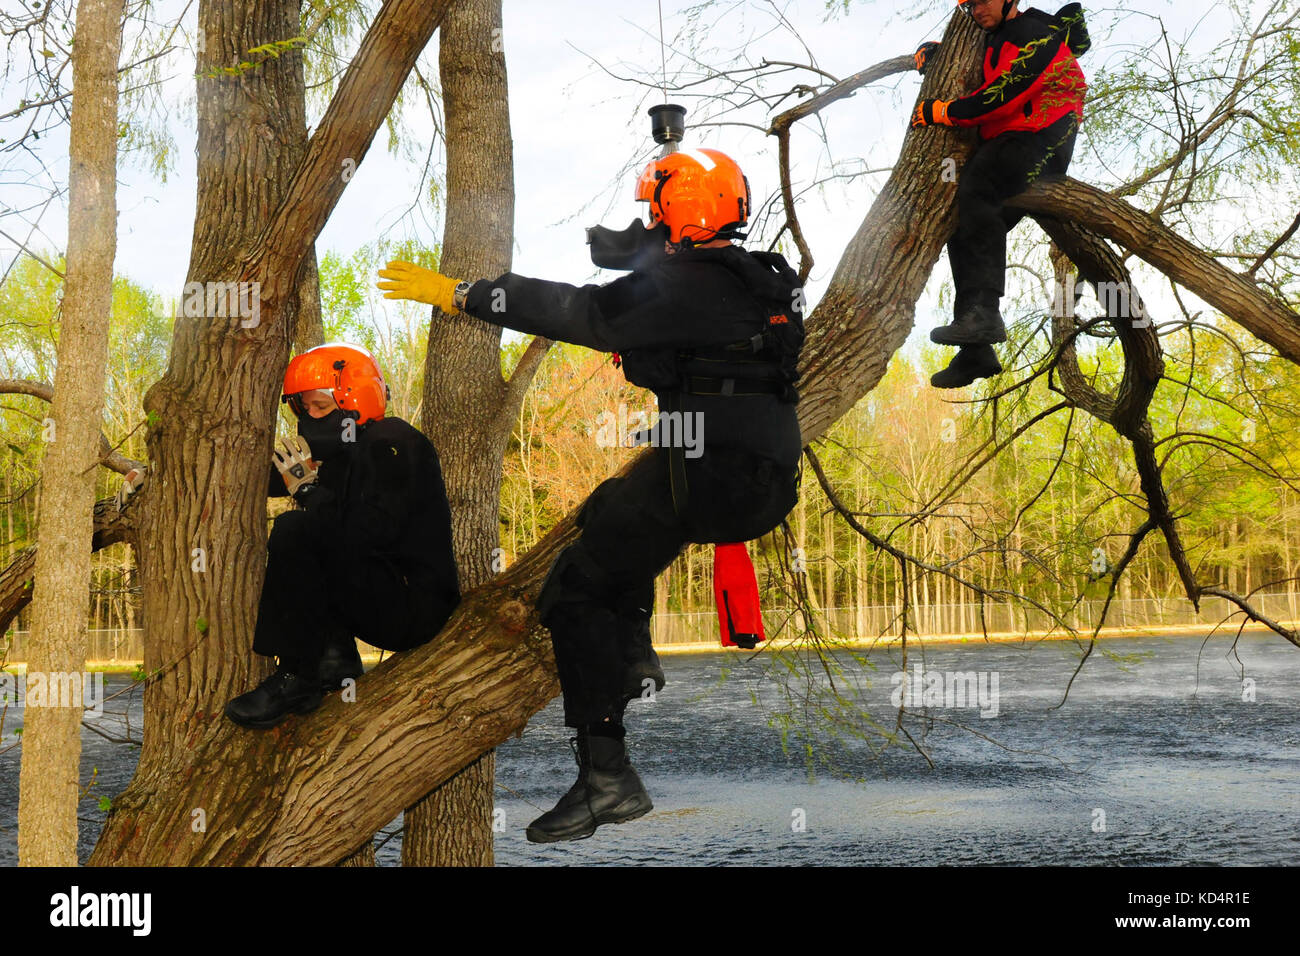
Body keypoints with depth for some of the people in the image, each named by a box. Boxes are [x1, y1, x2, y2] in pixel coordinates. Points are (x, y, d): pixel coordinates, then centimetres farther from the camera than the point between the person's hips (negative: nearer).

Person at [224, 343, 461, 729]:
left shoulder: (390, 443, -11)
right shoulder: (344, 454, 16)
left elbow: (374, 532, -23)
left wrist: (306, 488, -14)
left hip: (416, 606, -10)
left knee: (294, 531, -20)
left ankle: (296, 679, -17)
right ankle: (335, 657, 0)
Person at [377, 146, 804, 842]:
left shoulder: (679, 287, -10)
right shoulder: (763, 279, 16)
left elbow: (574, 313, -9)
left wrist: (453, 293, -2)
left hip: (705, 479, -9)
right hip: (767, 482, 9)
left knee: (574, 595, 0)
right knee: (610, 514, 33)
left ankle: (606, 775, -7)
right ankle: (632, 654, 19)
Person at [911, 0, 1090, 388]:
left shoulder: (1038, 34, -6)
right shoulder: (992, 41, 23)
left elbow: (1006, 95, -18)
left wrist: (943, 112, -15)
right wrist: (929, 51, 17)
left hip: (1039, 140, -10)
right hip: (1002, 144, 10)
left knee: (975, 192, -34)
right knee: (964, 229, -1)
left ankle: (982, 312, -45)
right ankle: (977, 351, -2)